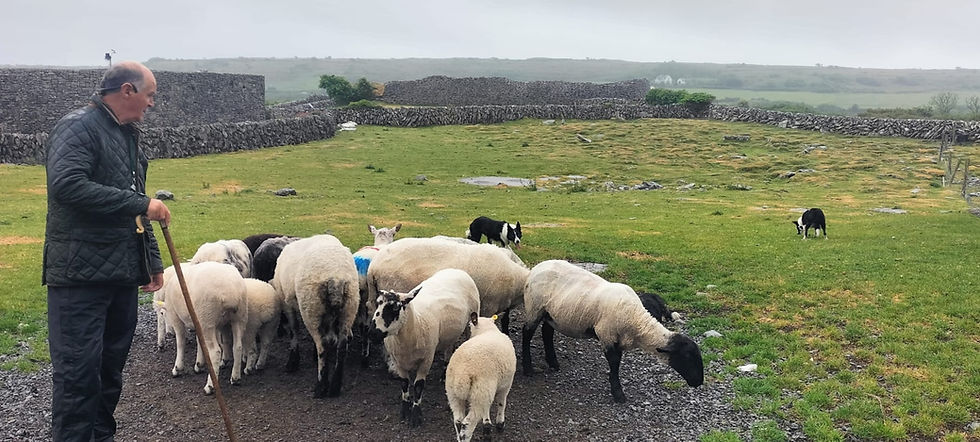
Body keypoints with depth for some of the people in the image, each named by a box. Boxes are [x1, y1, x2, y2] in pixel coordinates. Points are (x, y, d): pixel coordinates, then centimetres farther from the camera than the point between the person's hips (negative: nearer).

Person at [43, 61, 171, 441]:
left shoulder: (129, 136, 19)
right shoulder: (78, 127, -8)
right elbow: (66, 185, -26)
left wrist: (152, 260, 22)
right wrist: (141, 204, -22)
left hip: (123, 275, 8)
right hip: (80, 275, -8)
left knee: (111, 368, 14)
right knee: (78, 372, -5)